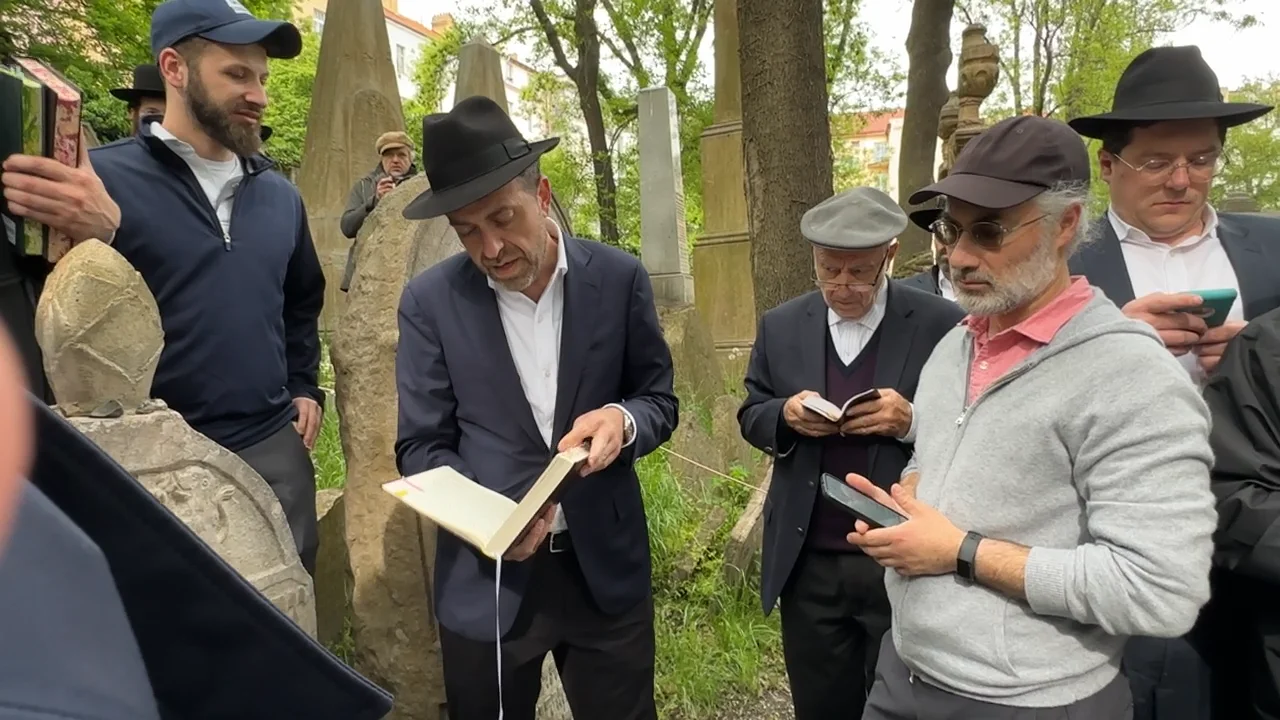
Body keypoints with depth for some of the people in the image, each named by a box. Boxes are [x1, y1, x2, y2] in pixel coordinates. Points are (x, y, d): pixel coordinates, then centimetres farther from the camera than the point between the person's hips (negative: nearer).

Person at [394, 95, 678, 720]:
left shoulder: (619, 278, -6)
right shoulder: (430, 301, -6)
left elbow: (660, 402, 2)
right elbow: (421, 447, -4)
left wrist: (623, 422, -21)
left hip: (606, 566, 1)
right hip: (485, 576, 0)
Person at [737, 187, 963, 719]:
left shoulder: (941, 325, -7)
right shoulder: (781, 326, 3)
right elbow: (751, 416, 9)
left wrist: (912, 423, -23)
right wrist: (785, 415, -13)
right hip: (808, 564, 3)